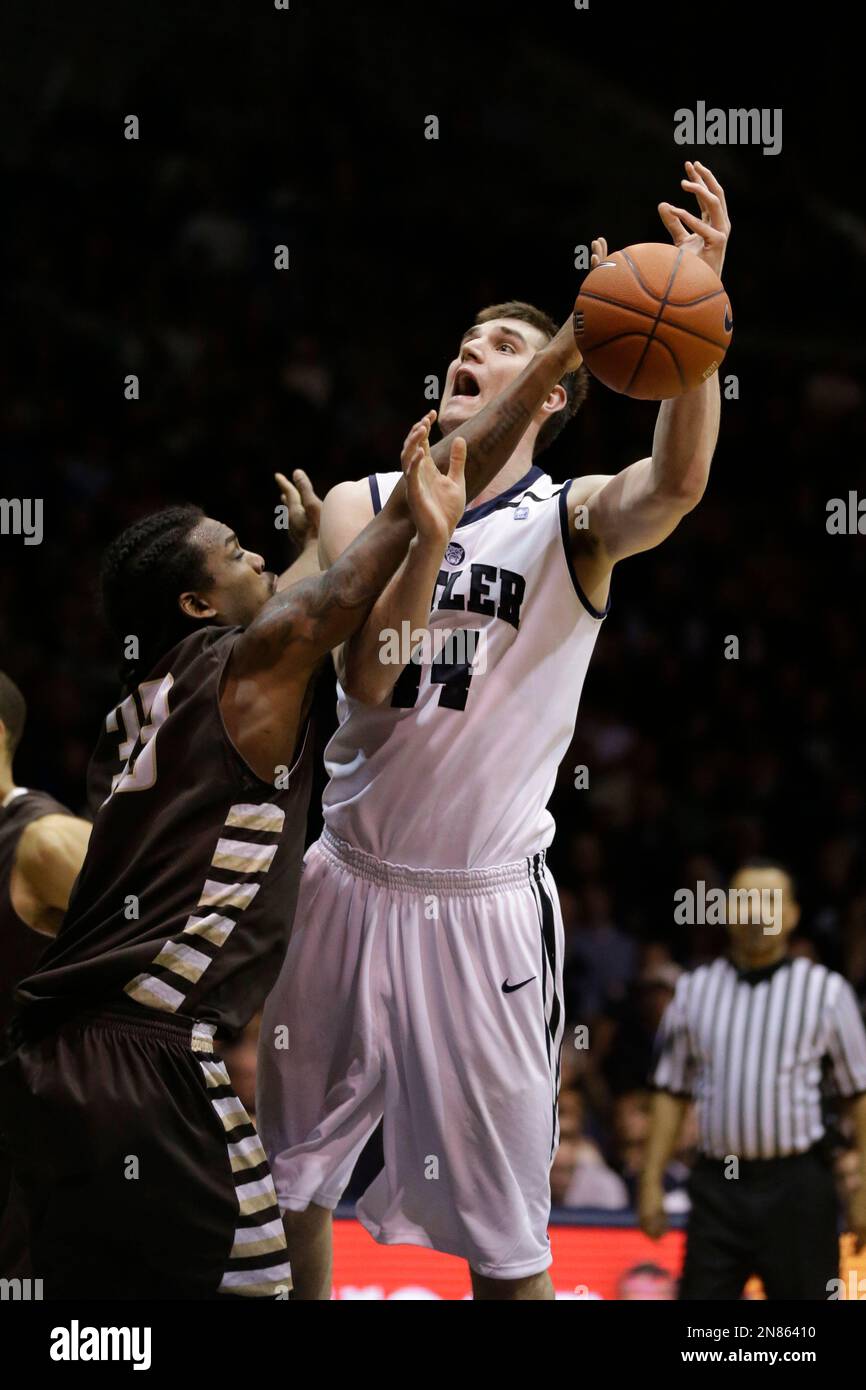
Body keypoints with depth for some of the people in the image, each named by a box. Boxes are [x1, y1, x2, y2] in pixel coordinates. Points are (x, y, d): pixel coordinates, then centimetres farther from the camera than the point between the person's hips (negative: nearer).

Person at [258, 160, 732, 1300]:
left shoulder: (573, 523, -3)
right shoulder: (362, 503, 4)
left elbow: (677, 485, -27)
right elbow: (369, 677, -11)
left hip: (486, 905, -3)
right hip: (349, 886, 3)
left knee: (502, 1232, 0)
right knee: (288, 1176, 14)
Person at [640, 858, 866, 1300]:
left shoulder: (825, 990, 3)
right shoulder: (694, 989, 10)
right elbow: (671, 1092, 13)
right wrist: (651, 1182, 8)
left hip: (796, 1185, -2)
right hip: (717, 1185, 2)